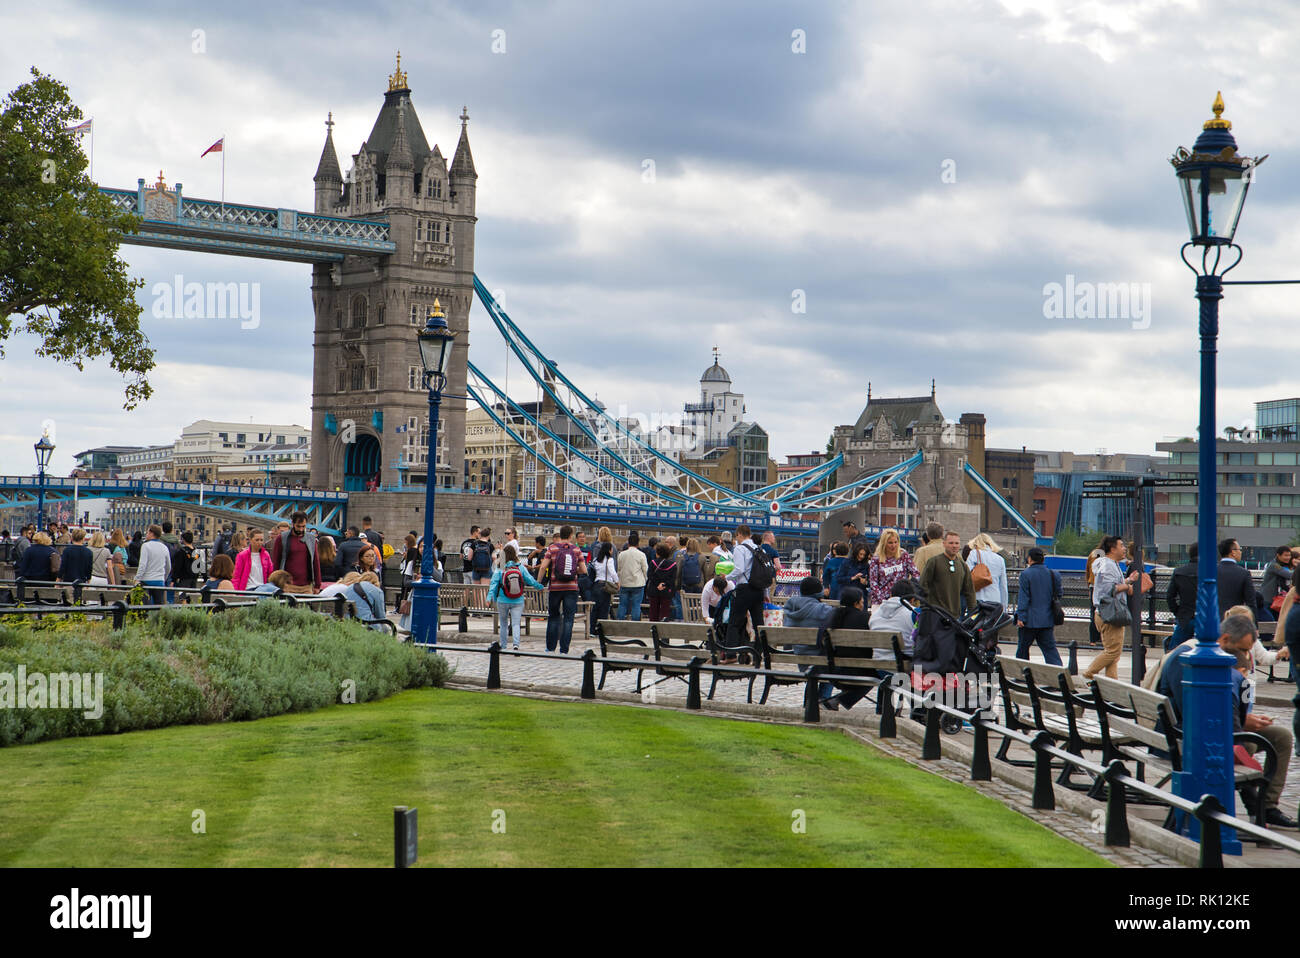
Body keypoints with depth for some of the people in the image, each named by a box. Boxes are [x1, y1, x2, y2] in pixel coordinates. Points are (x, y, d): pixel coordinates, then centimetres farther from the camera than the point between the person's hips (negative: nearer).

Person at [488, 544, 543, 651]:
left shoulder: (499, 570, -6)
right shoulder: (521, 568, -4)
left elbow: (494, 584, -9)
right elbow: (530, 580, 0)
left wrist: (489, 597, -7)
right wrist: (539, 586, 17)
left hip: (503, 601, 0)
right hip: (518, 602, 0)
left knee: (504, 624, 15)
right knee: (516, 624, -1)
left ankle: (503, 646, 23)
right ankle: (516, 644, -20)